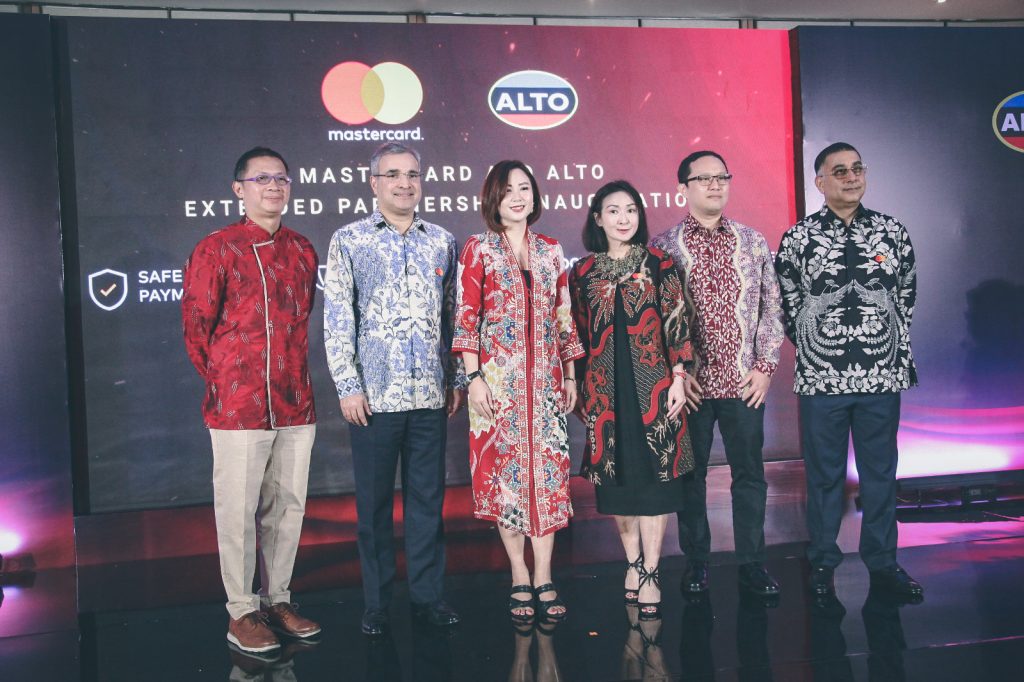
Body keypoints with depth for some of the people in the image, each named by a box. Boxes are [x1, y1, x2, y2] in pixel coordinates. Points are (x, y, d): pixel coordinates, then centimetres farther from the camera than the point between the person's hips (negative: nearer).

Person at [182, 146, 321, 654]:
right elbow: (196, 326, -1)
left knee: (287, 507, 11)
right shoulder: (216, 250, -5)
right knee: (238, 511, 3)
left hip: (296, 403, 5)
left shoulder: (301, 250, 10)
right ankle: (241, 610, 16)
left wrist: (291, 374, 13)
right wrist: (224, 381, 3)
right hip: (238, 404, -5)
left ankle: (277, 598, 26)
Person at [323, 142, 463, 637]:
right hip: (374, 395, -2)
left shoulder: (441, 241, 10)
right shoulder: (349, 240, 2)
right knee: (374, 503, 6)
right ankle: (376, 605, 18)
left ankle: (428, 596, 20)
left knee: (427, 499, 8)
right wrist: (347, 386, -7)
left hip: (430, 394, 2)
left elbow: (453, 316, 13)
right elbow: (336, 319, -1)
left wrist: (456, 379, 9)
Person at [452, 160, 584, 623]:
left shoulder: (550, 251, 11)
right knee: (504, 468, 1)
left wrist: (570, 375, 9)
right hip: (498, 376, -3)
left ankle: (544, 577, 10)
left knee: (548, 467, 1)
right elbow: (466, 318, -4)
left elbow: (564, 317, 12)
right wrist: (474, 377, -10)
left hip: (545, 377, 3)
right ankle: (520, 577, 13)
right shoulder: (478, 250, 0)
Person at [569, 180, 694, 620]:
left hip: (652, 383, -2)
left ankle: (650, 574, 5)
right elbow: (580, 335, 11)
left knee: (653, 473, -2)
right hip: (605, 388, 2)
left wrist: (678, 376, -7)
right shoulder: (583, 272, 8)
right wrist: (580, 388, 10)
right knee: (616, 475, 7)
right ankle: (633, 563, 23)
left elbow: (676, 323, 0)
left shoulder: (658, 264, 3)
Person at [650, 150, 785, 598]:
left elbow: (772, 307, 9)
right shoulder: (663, 248, 2)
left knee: (749, 474, 6)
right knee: (690, 476, 7)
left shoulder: (754, 242, 9)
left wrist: (765, 365, 1)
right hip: (689, 384, -2)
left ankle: (752, 563, 17)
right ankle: (695, 563, 20)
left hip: (745, 382, 2)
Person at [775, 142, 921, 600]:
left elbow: (906, 299, 12)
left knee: (880, 472, 9)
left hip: (882, 377, 2)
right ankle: (822, 563, 20)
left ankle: (882, 562, 22)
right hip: (820, 381, -2)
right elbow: (788, 306, 5)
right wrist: (815, 351, 7)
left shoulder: (893, 232, 6)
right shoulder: (797, 239, -1)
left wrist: (896, 353, 9)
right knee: (824, 475, 7)